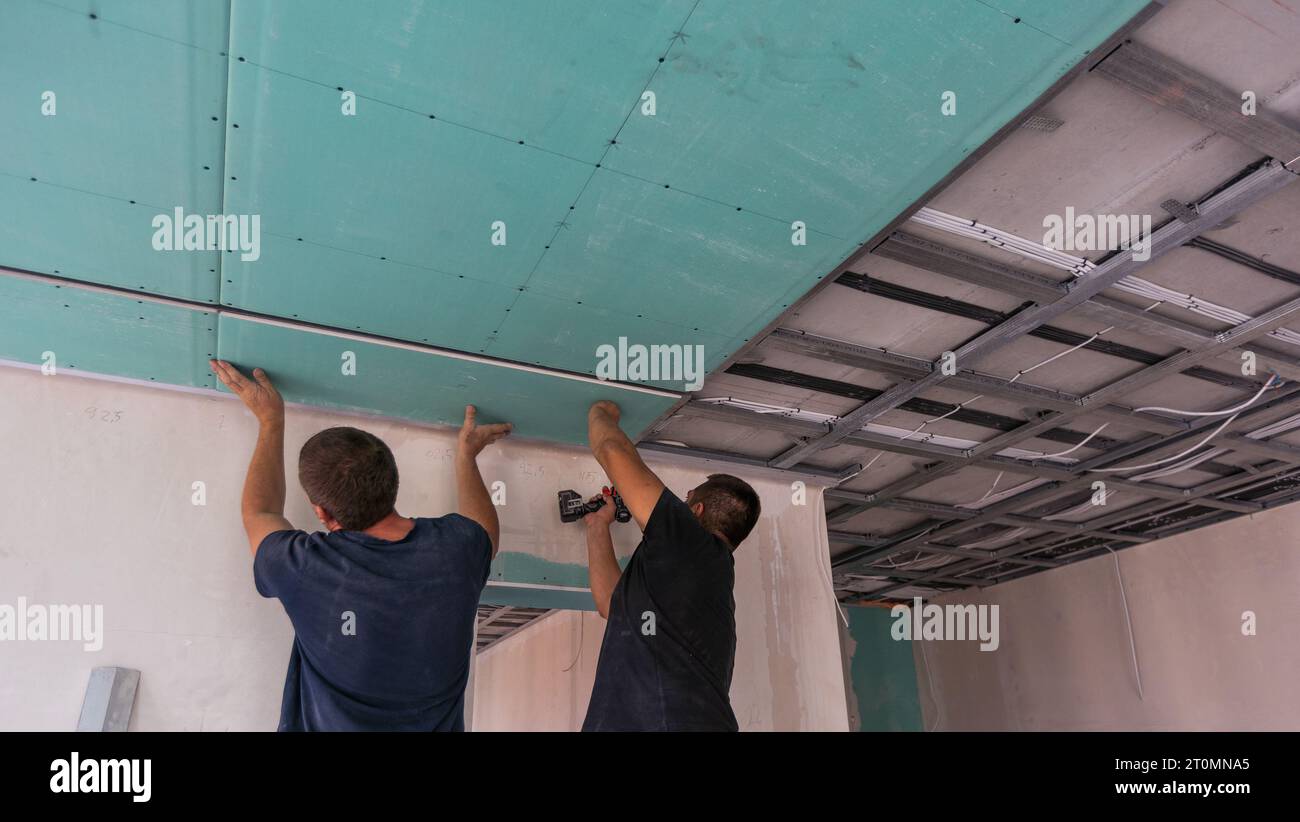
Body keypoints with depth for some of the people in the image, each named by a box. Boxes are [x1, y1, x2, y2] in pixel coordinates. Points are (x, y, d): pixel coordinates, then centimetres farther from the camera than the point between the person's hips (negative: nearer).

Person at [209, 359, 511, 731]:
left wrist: (271, 421, 8)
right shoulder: (454, 546, -20)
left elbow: (259, 512, -1)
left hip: (326, 723, -2)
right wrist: (466, 455, 18)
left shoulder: (304, 568, -25)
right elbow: (486, 531, 7)